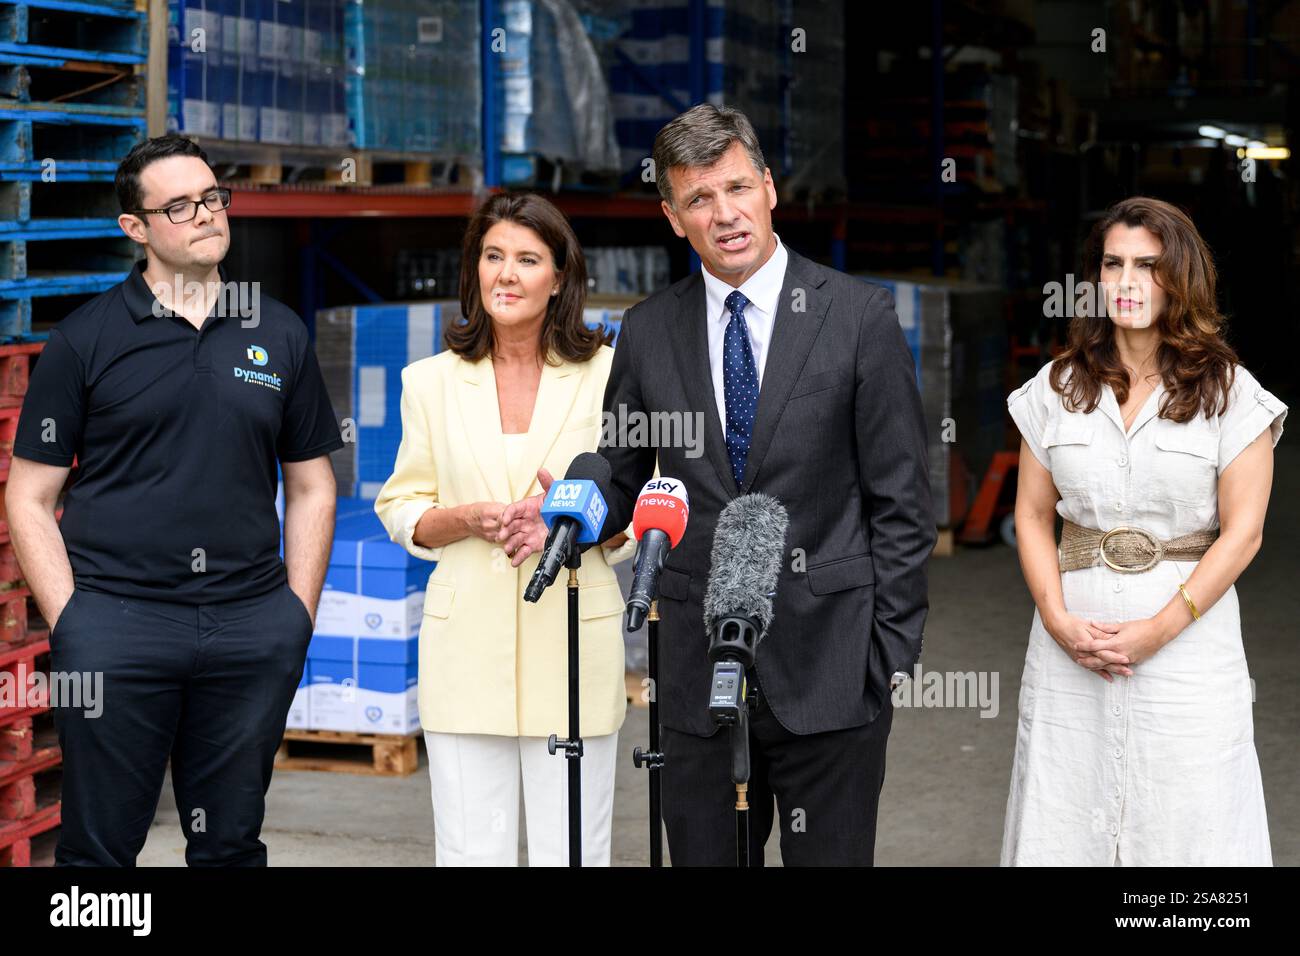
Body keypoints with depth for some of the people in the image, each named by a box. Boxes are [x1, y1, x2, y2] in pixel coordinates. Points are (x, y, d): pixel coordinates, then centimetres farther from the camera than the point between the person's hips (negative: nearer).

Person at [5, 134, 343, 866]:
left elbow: (311, 487, 14)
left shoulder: (280, 335, 9)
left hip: (251, 627, 3)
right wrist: (69, 623, -6)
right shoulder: (85, 339, 1)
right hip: (115, 622, -2)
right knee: (101, 845, 4)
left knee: (232, 843, 12)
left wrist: (298, 616, 5)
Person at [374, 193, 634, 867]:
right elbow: (400, 509, 11)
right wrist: (466, 520, -10)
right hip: (466, 644, 1)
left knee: (572, 854, 2)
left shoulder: (607, 374, 3)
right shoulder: (431, 382, 7)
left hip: (575, 642, -1)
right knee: (471, 852, 2)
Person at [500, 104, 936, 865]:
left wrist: (895, 651, -7)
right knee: (704, 856, 11)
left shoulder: (859, 315, -3)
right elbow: (623, 480, 14)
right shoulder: (649, 332, 5)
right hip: (699, 667, 3)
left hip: (829, 665, -3)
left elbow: (901, 500, -3)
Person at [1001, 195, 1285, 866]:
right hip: (1072, 641, 2)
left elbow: (1242, 533, -5)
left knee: (1184, 827, 0)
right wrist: (1058, 620, -9)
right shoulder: (1058, 388, 7)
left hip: (1187, 633, -2)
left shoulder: (1229, 394, -1)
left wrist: (1158, 629, -13)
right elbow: (1032, 515, 6)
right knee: (1067, 822, 5)